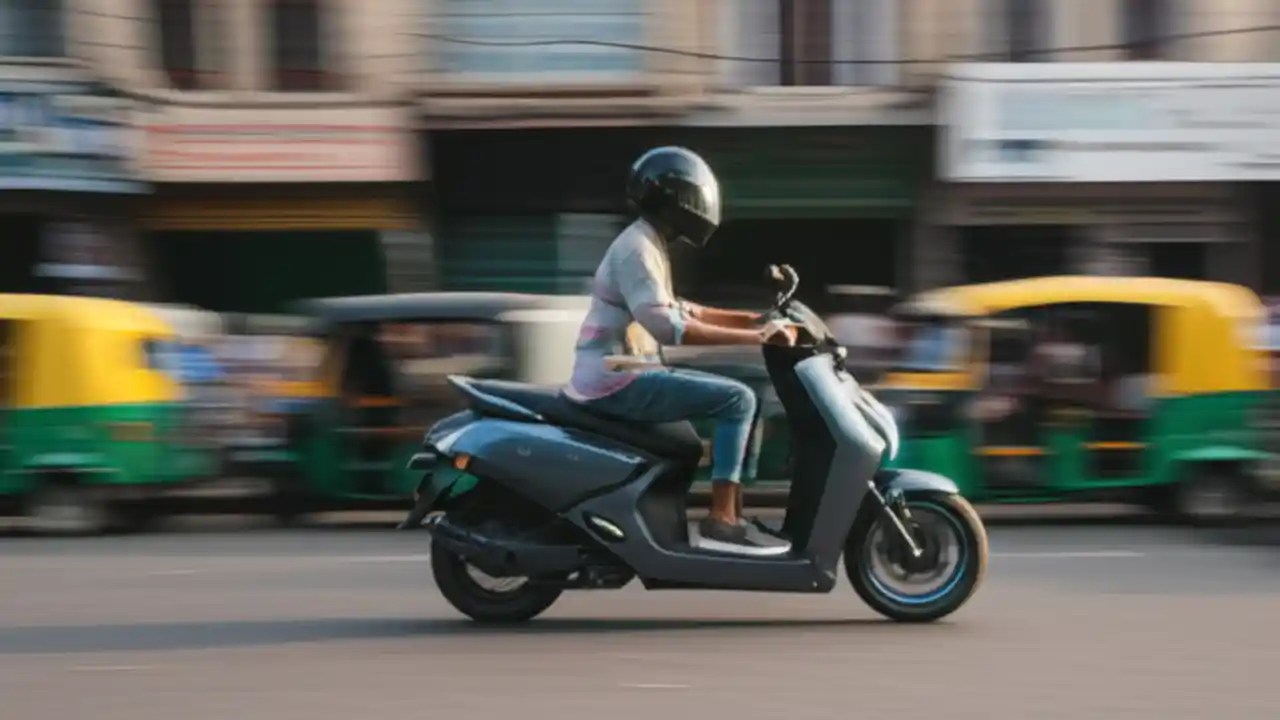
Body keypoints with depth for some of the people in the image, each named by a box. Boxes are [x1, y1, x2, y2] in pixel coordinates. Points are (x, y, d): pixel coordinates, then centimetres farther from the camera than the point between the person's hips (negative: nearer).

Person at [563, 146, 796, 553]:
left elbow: (681, 312, 25)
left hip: (626, 374, 11)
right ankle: (721, 520, -19)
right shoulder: (636, 248, -15)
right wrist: (753, 337, -28)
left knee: (733, 392, 17)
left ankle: (736, 507, 16)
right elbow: (667, 327, -27)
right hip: (615, 381, -11)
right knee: (737, 399, -17)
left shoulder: (648, 245, 18)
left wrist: (755, 320, 14)